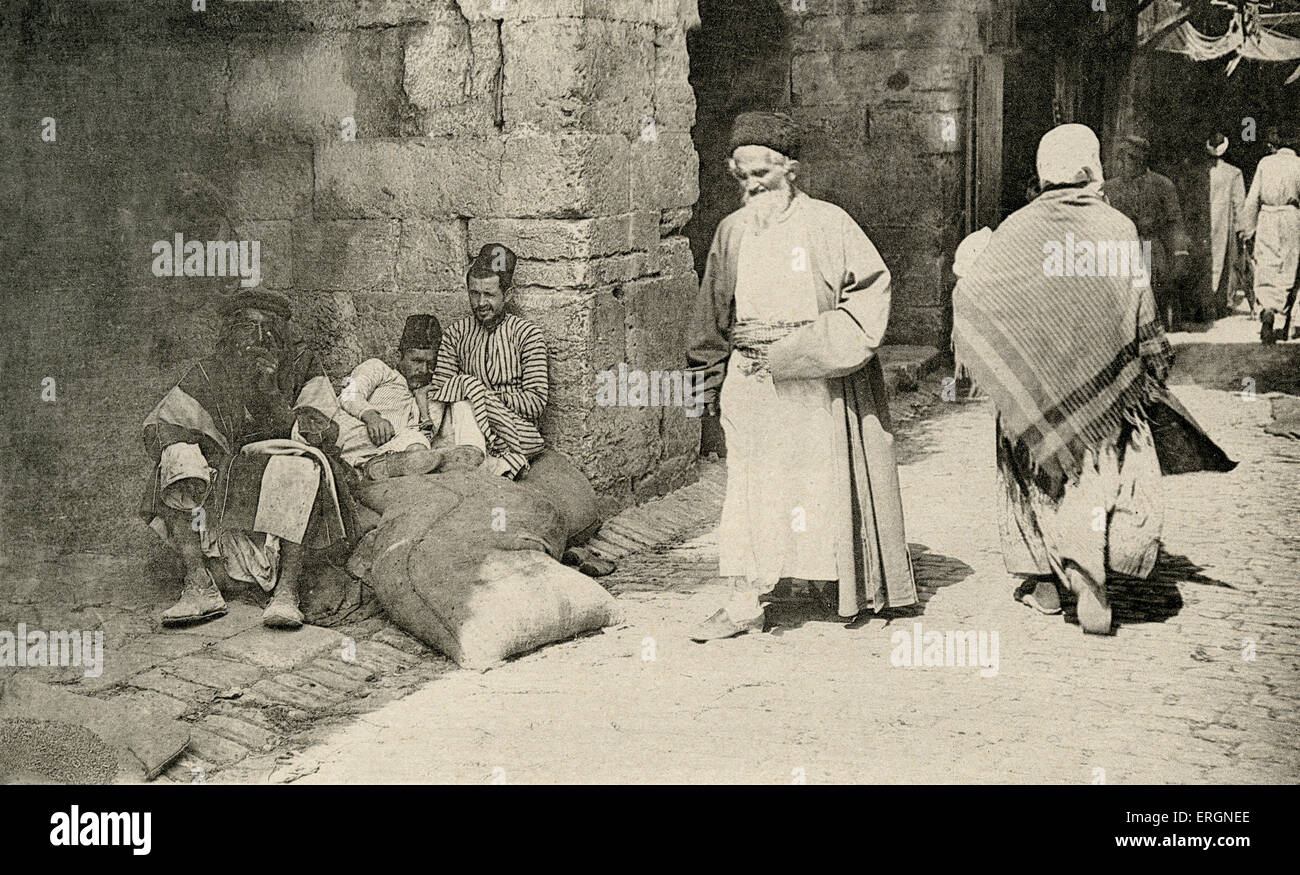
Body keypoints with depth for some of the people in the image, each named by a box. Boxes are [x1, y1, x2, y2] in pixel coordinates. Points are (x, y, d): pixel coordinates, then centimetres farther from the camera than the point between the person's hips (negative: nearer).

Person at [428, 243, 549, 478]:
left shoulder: (527, 334, 2)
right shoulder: (456, 333, 12)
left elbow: (536, 401, -5)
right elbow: (439, 390, 5)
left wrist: (488, 396, -12)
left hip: (517, 428, -3)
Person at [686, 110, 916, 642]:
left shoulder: (827, 224, -4)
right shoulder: (731, 233, 8)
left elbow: (871, 289, -5)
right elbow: (713, 312, 17)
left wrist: (799, 342, -13)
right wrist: (704, 373, 16)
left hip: (817, 385, -3)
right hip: (751, 384, 3)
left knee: (827, 484, 4)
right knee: (749, 483, -2)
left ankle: (849, 590, 21)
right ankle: (746, 600, 0)